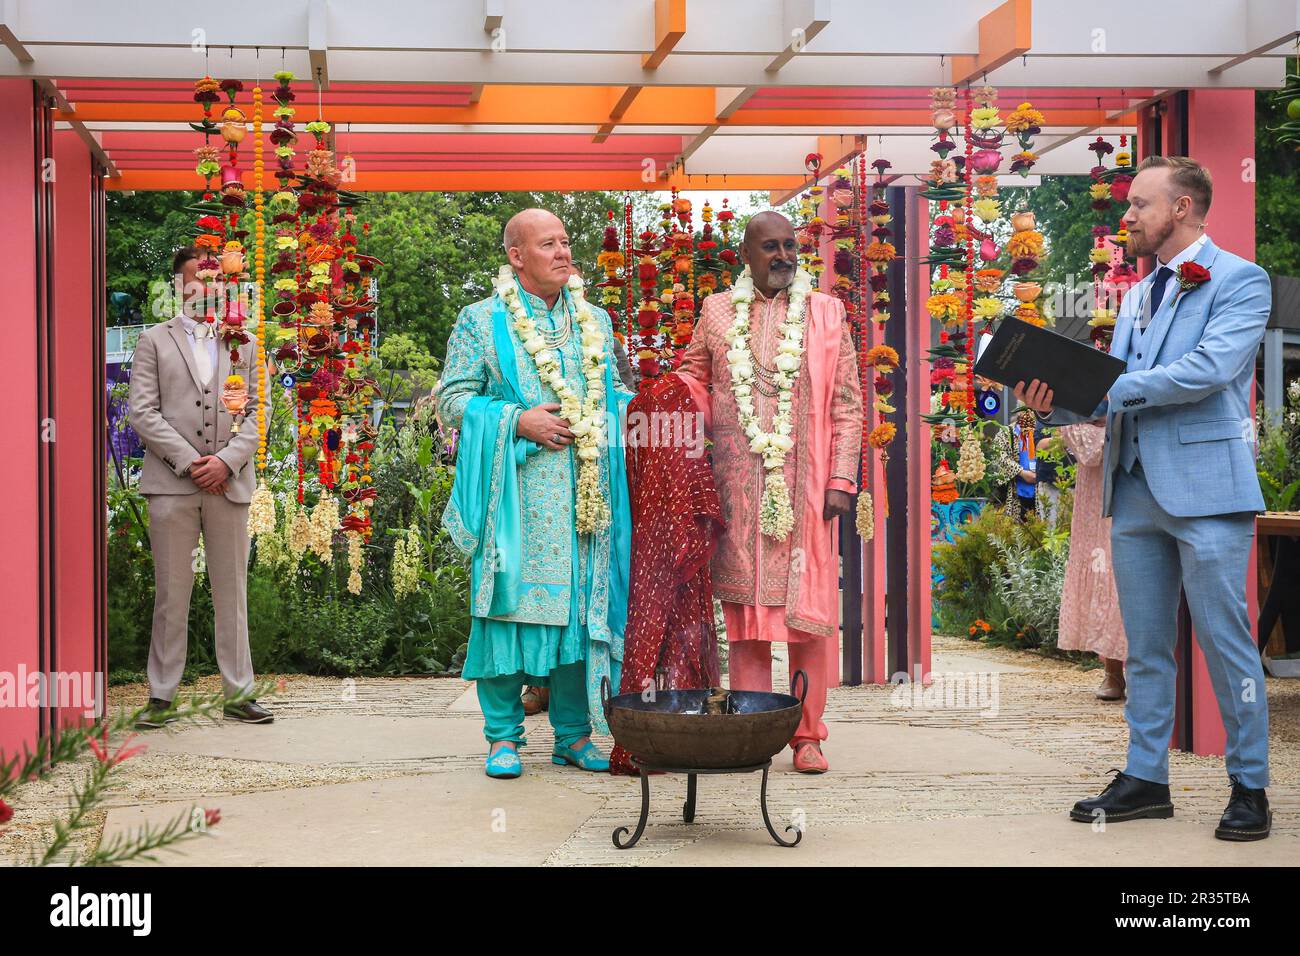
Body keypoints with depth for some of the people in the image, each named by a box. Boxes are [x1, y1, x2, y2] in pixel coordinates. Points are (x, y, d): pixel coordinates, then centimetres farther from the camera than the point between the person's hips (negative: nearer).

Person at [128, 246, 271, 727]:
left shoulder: (244, 344, 15)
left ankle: (238, 693, 11)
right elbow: (143, 412, 0)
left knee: (232, 591, 5)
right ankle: (161, 696, 6)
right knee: (171, 592, 0)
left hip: (229, 483, 2)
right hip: (171, 483, -2)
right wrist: (188, 462, -9)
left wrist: (226, 461, -7)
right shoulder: (154, 341, 9)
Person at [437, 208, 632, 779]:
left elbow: (614, 397, 24)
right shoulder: (482, 322, 4)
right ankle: (504, 736, 6)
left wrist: (623, 417, 2)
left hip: (586, 493, 4)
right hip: (515, 496, -4)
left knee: (582, 605, 4)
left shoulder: (596, 322, 17)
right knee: (510, 601, -3)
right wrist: (517, 421, -12)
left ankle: (574, 733, 13)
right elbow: (452, 400, -1)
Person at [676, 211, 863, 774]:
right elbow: (694, 376, 21)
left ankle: (808, 736, 6)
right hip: (737, 488, 1)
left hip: (804, 486, -1)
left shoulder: (826, 313, 9)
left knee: (809, 610, -1)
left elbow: (846, 403, 6)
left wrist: (841, 479, -2)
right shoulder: (717, 311, 12)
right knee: (745, 607, 3)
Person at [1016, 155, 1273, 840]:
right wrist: (1058, 403, -3)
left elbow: (1210, 368, -19)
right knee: (1145, 648, 11)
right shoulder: (1137, 295, 20)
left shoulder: (1239, 281, -3)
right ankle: (1145, 778, 19)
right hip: (1134, 492, 7)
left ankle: (1250, 787, 7)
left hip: (1206, 489, -7)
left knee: (1225, 642, -3)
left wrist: (1107, 385, -16)